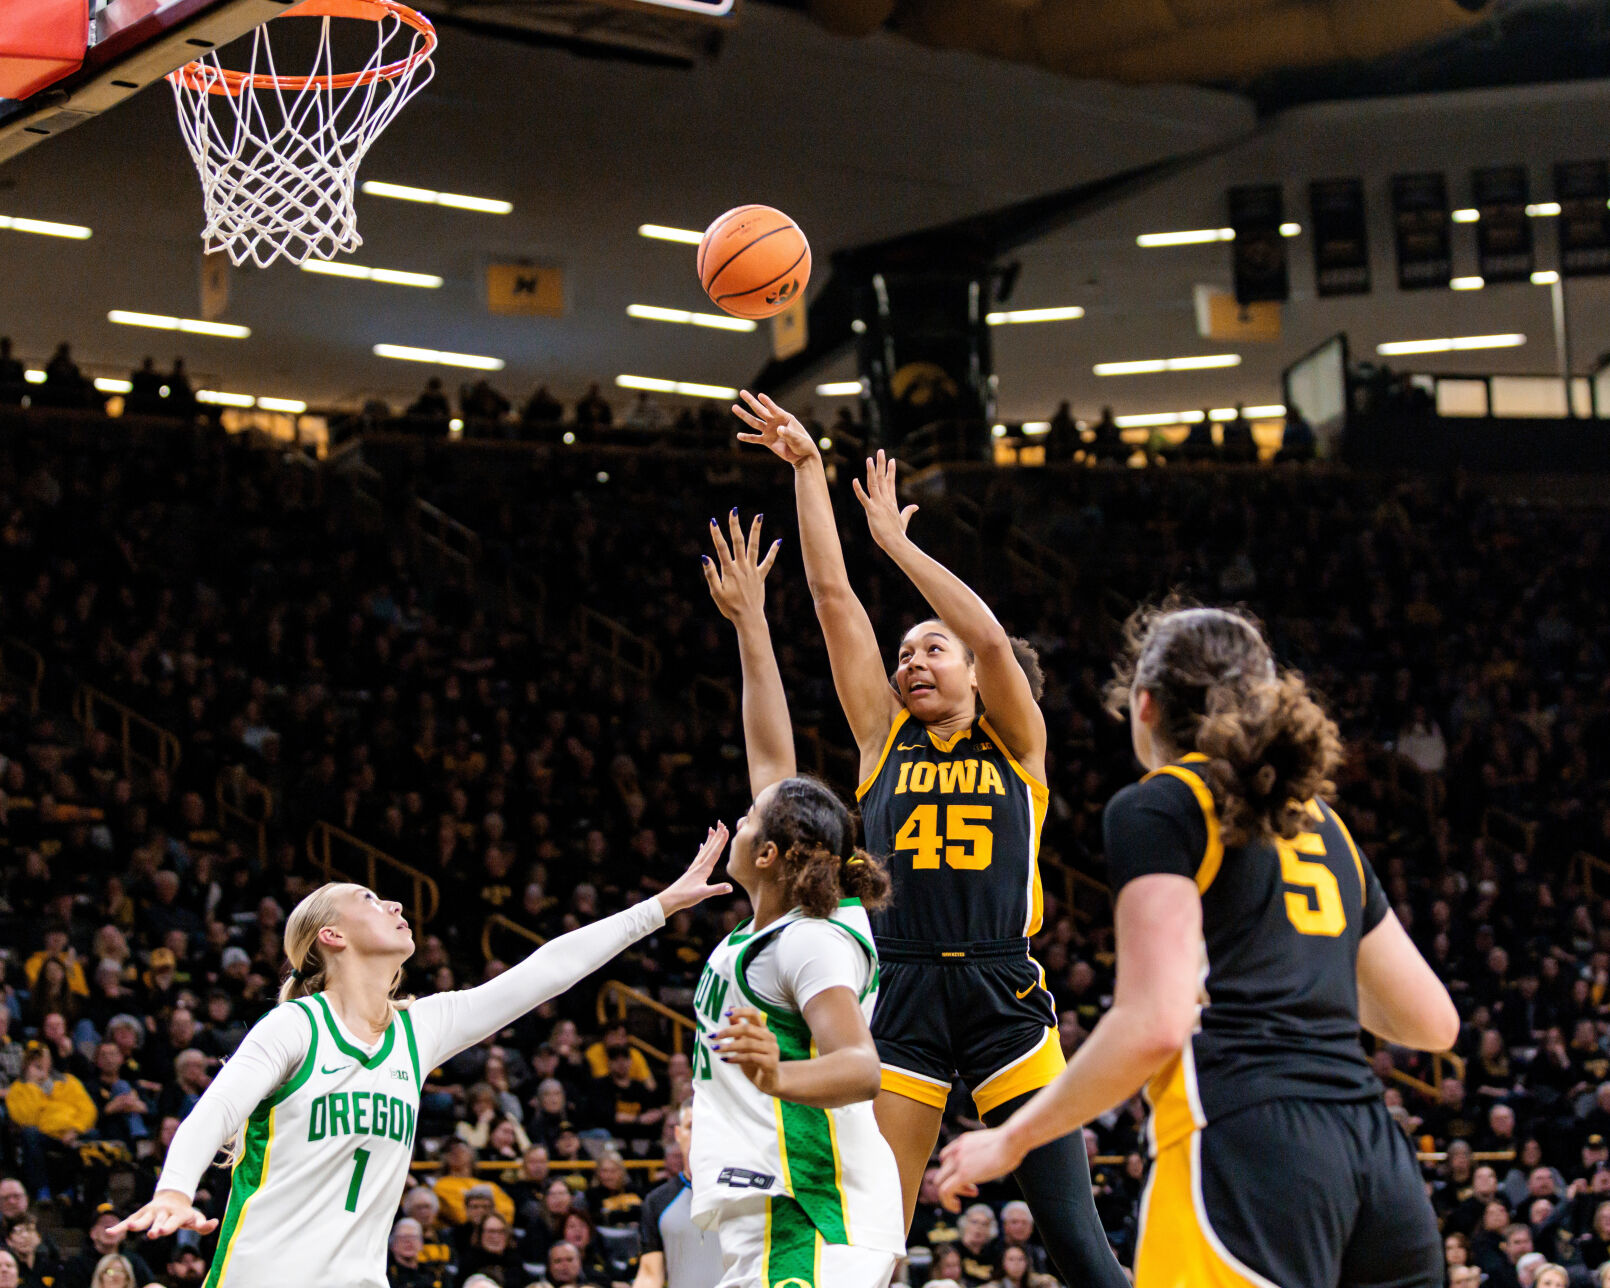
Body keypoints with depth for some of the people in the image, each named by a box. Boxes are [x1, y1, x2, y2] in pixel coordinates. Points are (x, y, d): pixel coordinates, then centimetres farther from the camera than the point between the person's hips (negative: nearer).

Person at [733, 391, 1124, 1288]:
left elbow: (991, 638, -9)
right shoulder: (885, 738, 14)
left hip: (1004, 993, -2)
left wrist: (894, 537, -3)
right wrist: (808, 467, 7)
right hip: (901, 998, 2)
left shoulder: (1016, 743, 9)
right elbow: (834, 596, 10)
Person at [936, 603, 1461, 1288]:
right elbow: (1432, 1020, 25)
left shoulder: (1158, 808, 4)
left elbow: (1153, 1025, -9)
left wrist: (1011, 1139, 2)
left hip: (1246, 1146, -7)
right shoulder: (1320, 820, 24)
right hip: (1376, 1159, 7)